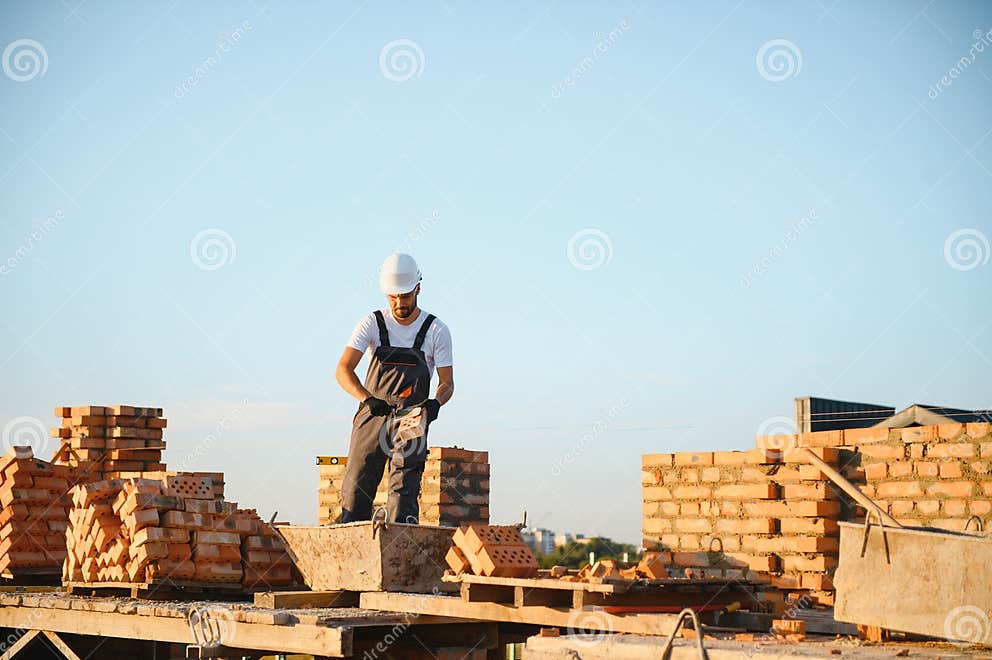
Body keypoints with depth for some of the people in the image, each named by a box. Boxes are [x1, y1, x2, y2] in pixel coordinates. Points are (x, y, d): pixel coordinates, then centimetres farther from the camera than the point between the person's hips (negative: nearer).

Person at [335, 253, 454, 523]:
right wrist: (367, 399, -28)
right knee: (356, 488, 1)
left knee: (404, 489, -14)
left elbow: (447, 382, 1)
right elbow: (343, 370, -10)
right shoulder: (372, 323, -1)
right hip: (372, 415, 1)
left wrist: (435, 403, -23)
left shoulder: (436, 330, -1)